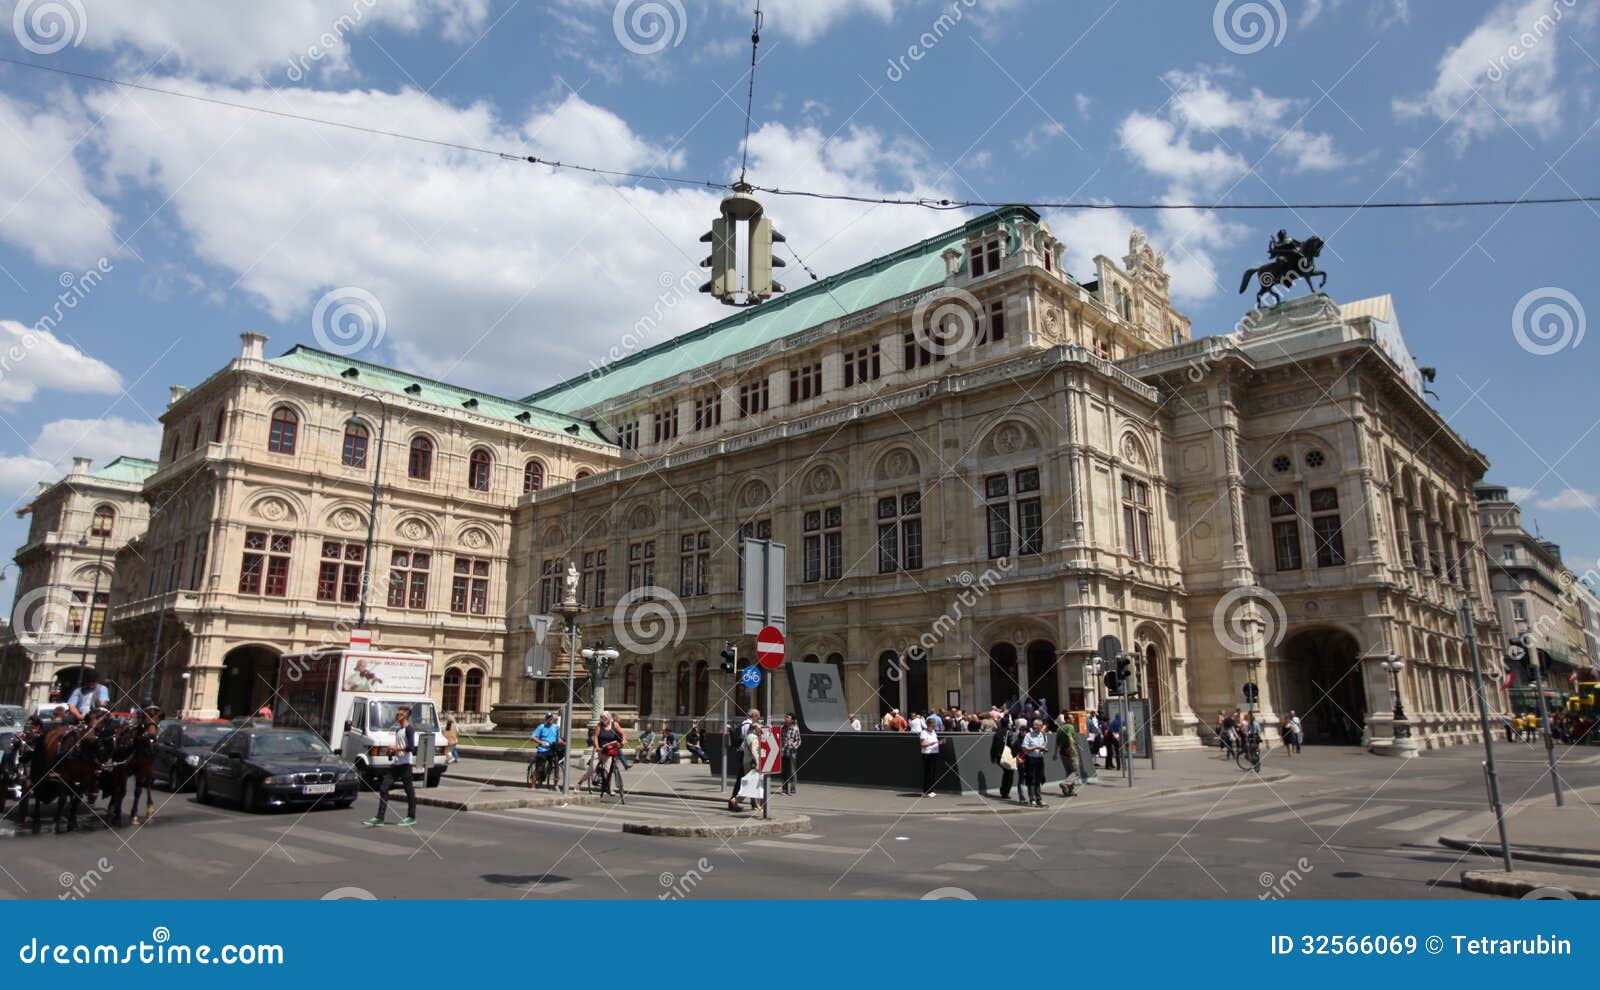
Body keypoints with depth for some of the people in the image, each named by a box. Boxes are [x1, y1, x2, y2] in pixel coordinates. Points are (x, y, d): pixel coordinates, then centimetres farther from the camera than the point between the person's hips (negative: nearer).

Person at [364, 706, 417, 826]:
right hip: (395, 763, 9)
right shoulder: (398, 729, 17)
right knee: (383, 788, 3)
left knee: (409, 790, 0)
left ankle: (411, 817, 9)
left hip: (405, 764, -9)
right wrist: (392, 750, 7)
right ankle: (380, 817, 5)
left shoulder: (409, 729, -10)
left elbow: (411, 747, -20)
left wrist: (395, 748, -12)